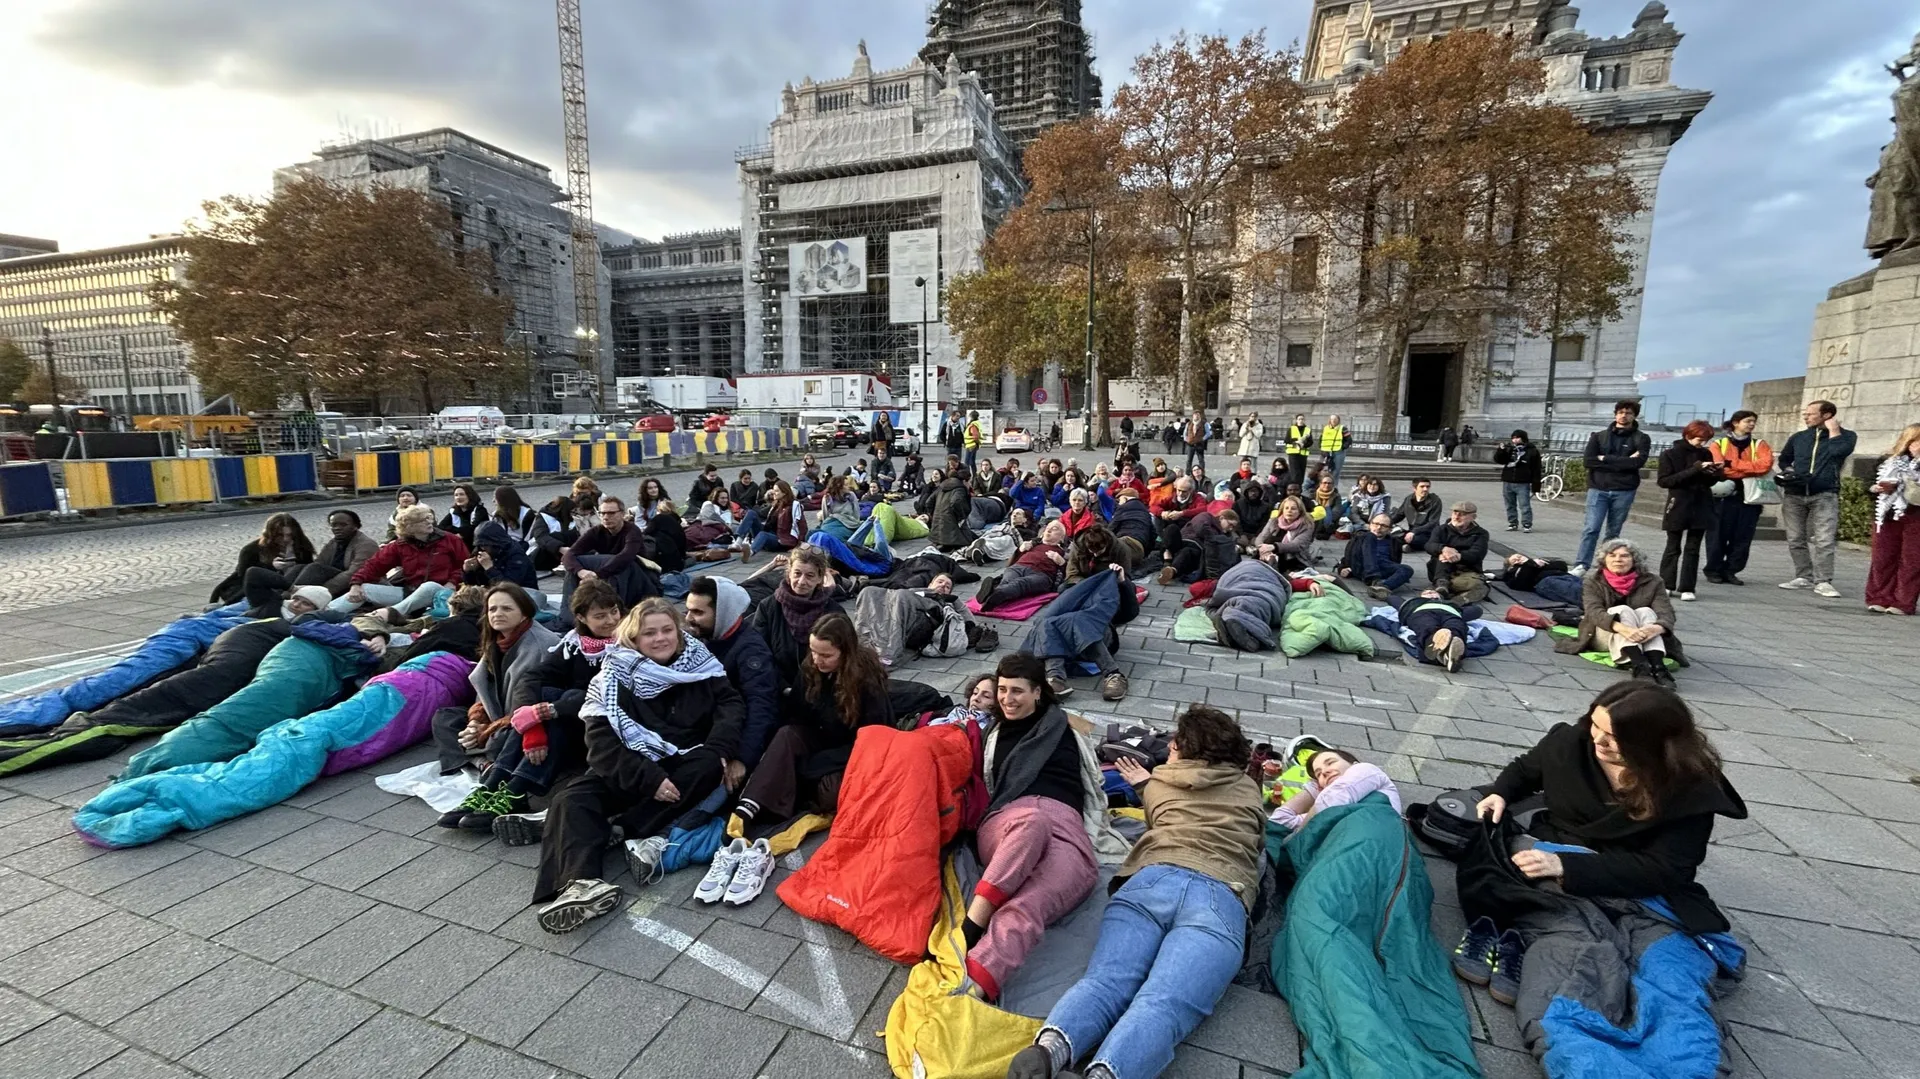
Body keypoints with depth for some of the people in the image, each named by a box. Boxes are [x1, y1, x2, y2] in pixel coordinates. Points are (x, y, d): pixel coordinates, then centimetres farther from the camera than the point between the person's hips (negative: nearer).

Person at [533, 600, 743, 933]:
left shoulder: (699, 663, 4)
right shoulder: (615, 675, -1)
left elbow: (731, 704, -5)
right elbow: (600, 741, -10)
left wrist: (718, 749, -25)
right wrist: (648, 779, -23)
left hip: (684, 768, 0)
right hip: (630, 773, 1)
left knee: (709, 764, -31)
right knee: (571, 798, -23)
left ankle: (619, 830, -30)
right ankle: (583, 883, -48)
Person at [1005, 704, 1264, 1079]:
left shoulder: (1157, 782, 32)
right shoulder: (1249, 789, 34)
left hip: (1152, 877, 1)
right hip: (1221, 898, -1)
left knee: (1105, 980, -16)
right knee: (1163, 1004, -22)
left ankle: (1050, 1046, -48)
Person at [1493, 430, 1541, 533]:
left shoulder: (1532, 451, -1)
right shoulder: (1509, 449, 10)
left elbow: (1536, 470, -3)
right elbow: (1498, 460, 5)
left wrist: (1535, 485, -8)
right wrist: (1501, 450, -12)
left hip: (1523, 484, -4)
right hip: (1507, 482, 5)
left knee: (1524, 505, -6)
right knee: (1510, 505, 10)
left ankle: (1527, 525, 0)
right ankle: (1512, 523, 19)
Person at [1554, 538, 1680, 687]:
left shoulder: (1651, 582, 0)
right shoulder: (1593, 582, -3)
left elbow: (1666, 612, -14)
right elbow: (1594, 612, -21)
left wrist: (1656, 628, -39)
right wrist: (1624, 629, -41)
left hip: (1640, 639, 2)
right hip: (1604, 635, -1)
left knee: (1645, 612, -25)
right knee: (1623, 610, -27)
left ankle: (1657, 665, -45)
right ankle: (1639, 666, -50)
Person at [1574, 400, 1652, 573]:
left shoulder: (1641, 439, 6)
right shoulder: (1598, 436, 8)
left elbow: (1638, 462, -11)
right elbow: (1589, 461, -4)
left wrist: (1605, 459, -10)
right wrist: (1623, 463, -9)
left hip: (1624, 491, 0)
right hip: (1598, 489, 0)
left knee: (1613, 531, 6)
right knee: (1591, 528, -9)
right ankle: (1581, 565, -11)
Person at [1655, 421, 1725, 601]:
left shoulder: (1706, 454, 8)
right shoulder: (1670, 454, -5)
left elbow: (1710, 481, 15)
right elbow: (1663, 480, -12)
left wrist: (1715, 472, -7)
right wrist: (1694, 470, -18)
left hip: (1701, 508, 4)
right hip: (1678, 507, -4)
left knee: (1693, 550, 3)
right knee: (1673, 548, 5)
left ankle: (1686, 588, 6)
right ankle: (1667, 585, 14)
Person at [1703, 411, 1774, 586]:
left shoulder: (1759, 444, 12)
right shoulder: (1718, 444, 4)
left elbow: (1765, 465, -6)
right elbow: (1719, 469, -10)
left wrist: (1731, 464, -12)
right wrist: (1751, 471, -12)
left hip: (1750, 497, 3)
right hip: (1725, 496, -3)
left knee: (1743, 538, 3)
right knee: (1718, 536, -1)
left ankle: (1730, 571, 10)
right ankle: (1714, 570, 8)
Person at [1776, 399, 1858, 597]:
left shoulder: (1846, 435, 4)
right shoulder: (1799, 437, 13)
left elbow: (1838, 451, -18)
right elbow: (1783, 459, 24)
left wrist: (1833, 428, -6)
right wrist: (1789, 471, 2)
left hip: (1824, 495, -4)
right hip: (1793, 494, 4)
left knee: (1824, 540, -10)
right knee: (1796, 540, 5)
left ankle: (1823, 582, -9)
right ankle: (1804, 577, 13)